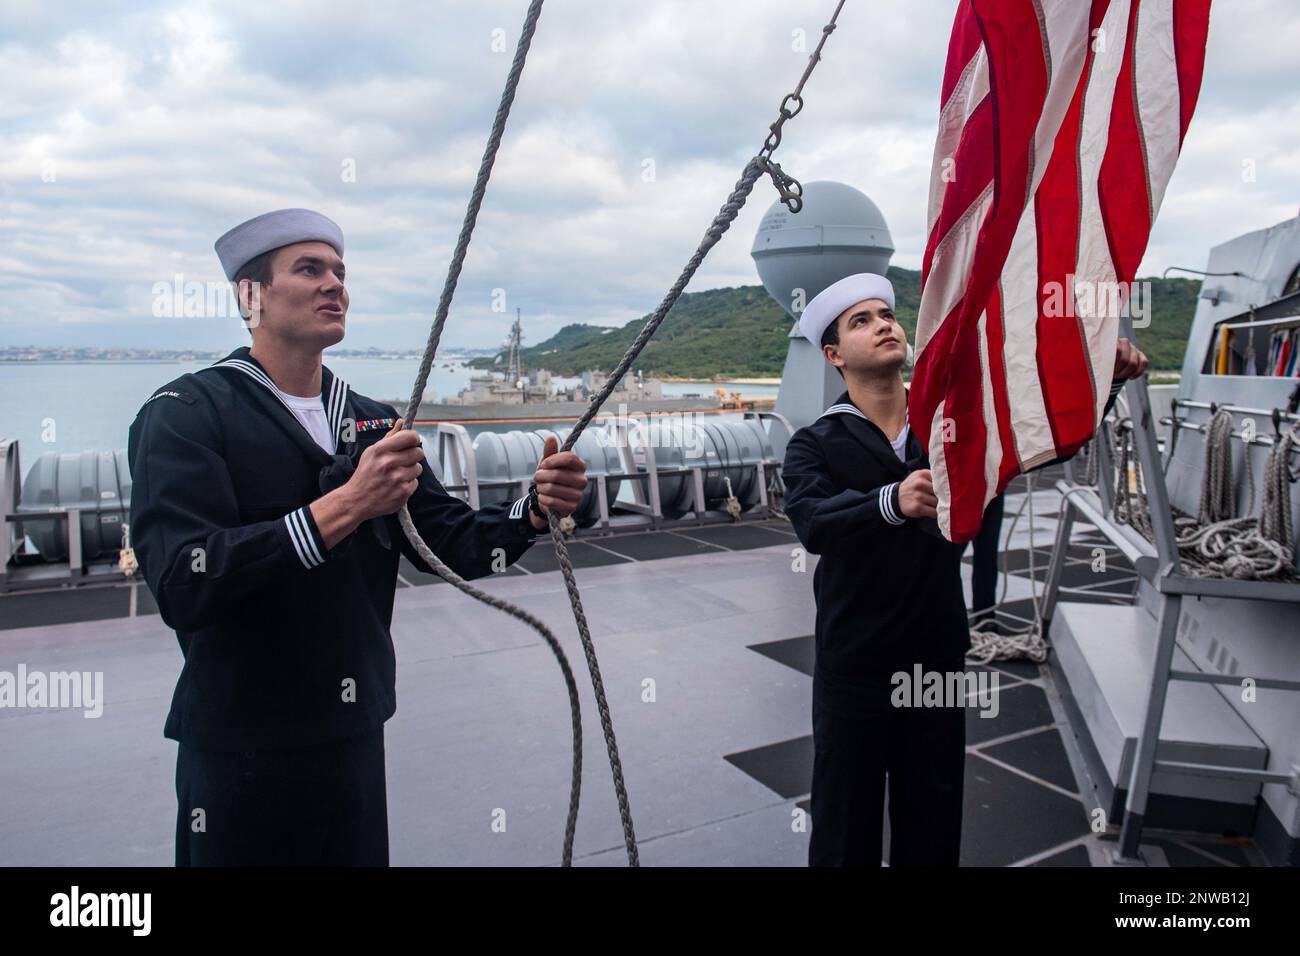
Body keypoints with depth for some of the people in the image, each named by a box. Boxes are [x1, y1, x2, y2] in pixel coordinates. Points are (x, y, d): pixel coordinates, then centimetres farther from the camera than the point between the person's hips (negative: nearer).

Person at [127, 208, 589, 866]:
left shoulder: (374, 421, 8)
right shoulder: (184, 413, -11)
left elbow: (447, 543, 4)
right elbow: (181, 585, -24)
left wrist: (534, 510, -14)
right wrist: (346, 504, -29)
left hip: (357, 737, 5)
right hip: (241, 754, -5)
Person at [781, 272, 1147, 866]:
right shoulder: (815, 444, -7)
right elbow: (812, 521, -25)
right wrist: (891, 500, -43)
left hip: (939, 660, 3)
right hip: (852, 667, -3)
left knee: (933, 828, 17)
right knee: (845, 829, 10)